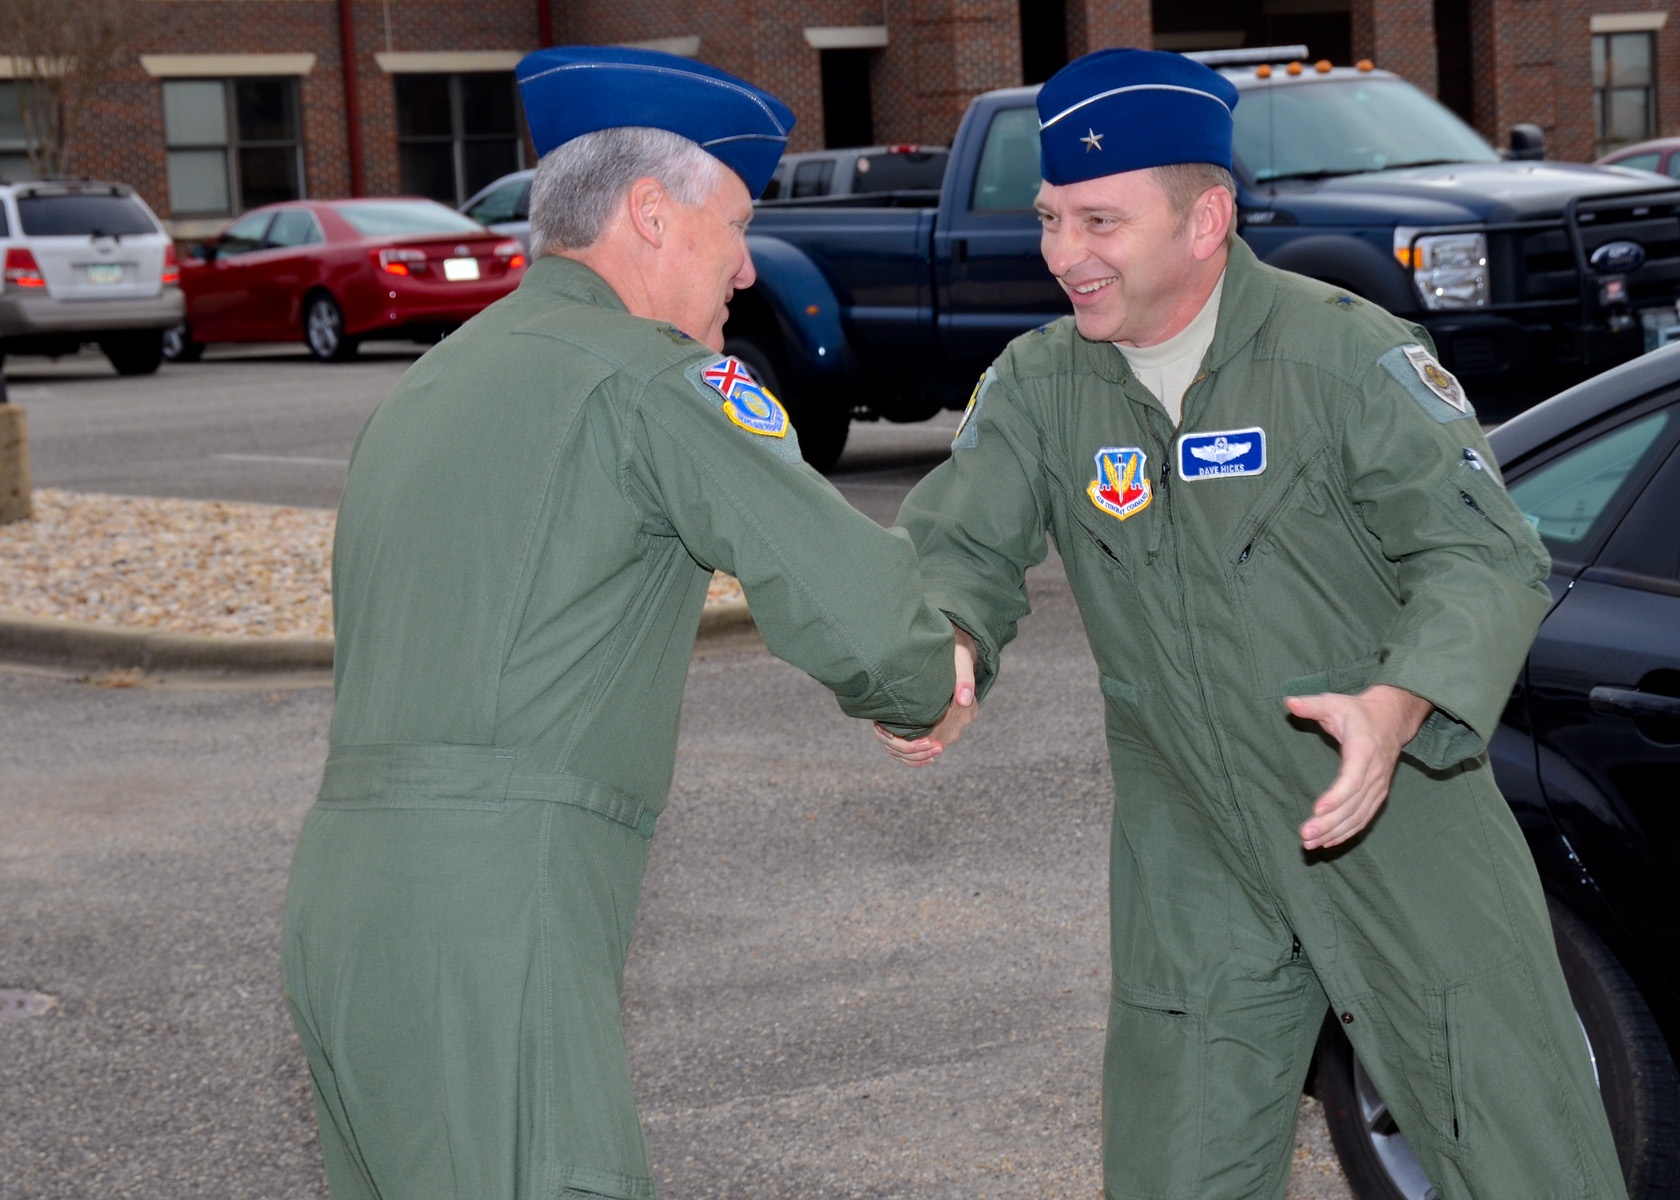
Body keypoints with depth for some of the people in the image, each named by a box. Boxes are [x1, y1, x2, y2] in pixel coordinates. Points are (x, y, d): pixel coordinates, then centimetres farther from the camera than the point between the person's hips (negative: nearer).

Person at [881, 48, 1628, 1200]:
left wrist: (1400, 703, -38)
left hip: (1407, 834, -4)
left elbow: (1485, 551, -19)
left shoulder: (1346, 351, -13)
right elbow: (957, 545, -1)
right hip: (1195, 874, 4)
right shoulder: (1040, 386, 1)